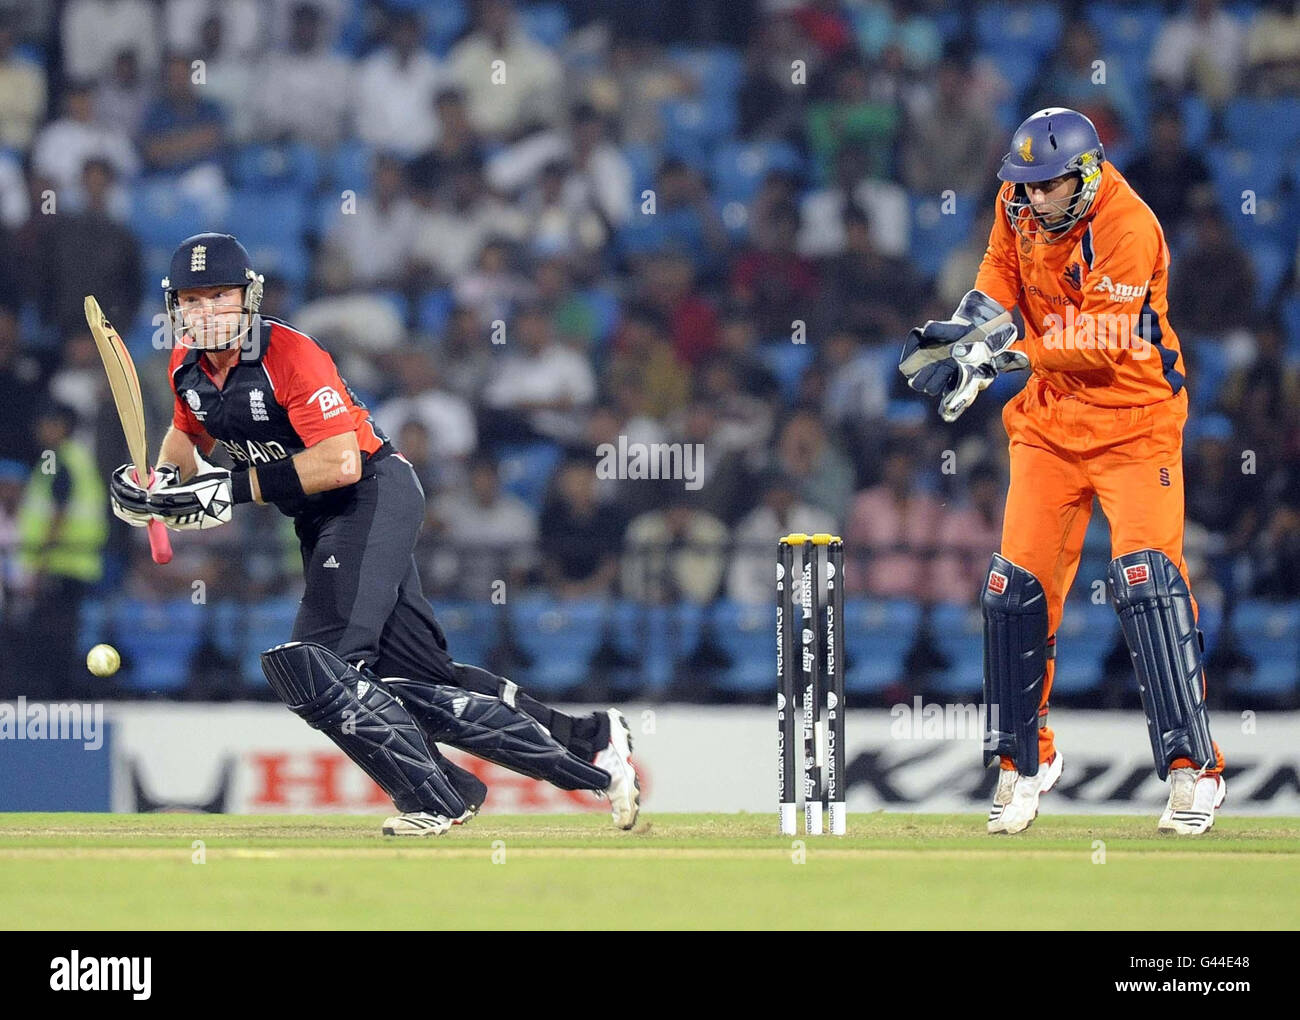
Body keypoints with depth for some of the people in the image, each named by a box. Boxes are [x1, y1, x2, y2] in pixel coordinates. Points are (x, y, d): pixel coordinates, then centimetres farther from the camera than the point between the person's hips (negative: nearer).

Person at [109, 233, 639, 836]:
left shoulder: (290, 356, -21)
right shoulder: (188, 367, 3)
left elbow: (341, 462, -28)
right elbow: (189, 432, 24)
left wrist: (235, 488, -29)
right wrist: (162, 482, 2)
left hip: (375, 496, -8)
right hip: (319, 522, 8)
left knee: (309, 667, -22)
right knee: (423, 681, 5)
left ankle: (431, 799, -13)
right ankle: (588, 742, 15)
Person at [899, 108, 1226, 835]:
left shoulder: (1128, 229, -23)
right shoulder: (1020, 203, -3)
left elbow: (1099, 343, -27)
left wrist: (1002, 355, -31)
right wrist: (963, 329, -4)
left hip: (1133, 420, -6)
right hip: (1052, 417, 6)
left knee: (1148, 578, -18)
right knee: (1019, 583, 2)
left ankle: (1194, 769, -14)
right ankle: (1024, 761, 18)